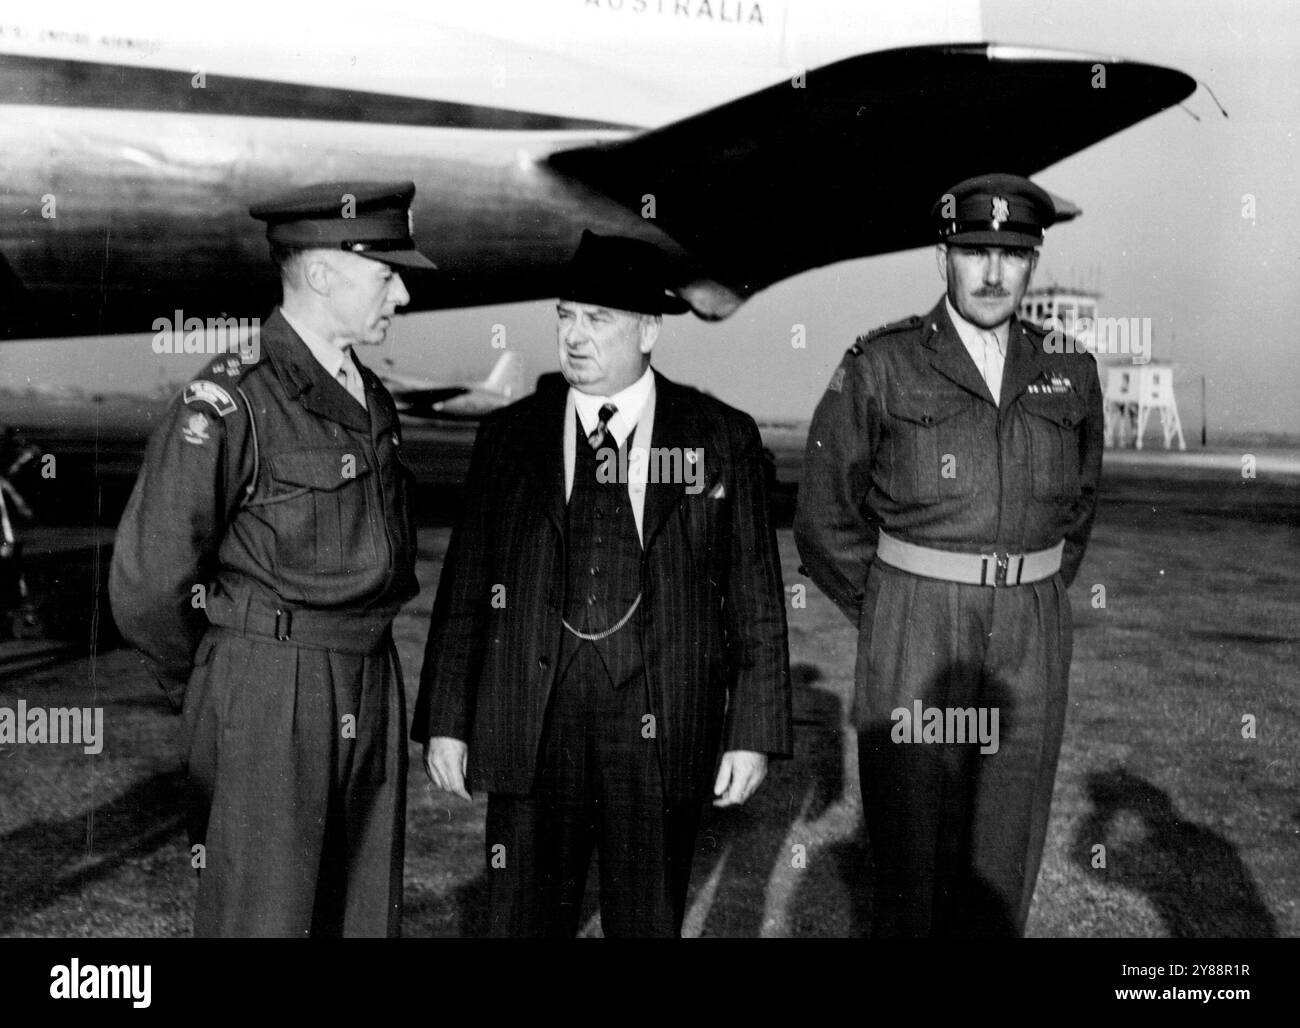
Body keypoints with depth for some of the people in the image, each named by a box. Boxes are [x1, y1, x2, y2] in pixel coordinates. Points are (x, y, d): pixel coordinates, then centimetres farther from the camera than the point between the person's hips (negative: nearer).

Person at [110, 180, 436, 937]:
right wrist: (213, 687, 0)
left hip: (374, 693, 7)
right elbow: (147, 585, -13)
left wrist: (358, 663, 15)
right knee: (265, 916, 4)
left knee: (368, 915, 14)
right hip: (267, 701, -7)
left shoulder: (373, 399, 10)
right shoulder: (229, 406, -14)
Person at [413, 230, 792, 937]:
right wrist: (445, 721, 3)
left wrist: (754, 733, -3)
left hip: (661, 739, -1)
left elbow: (755, 596, 1)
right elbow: (465, 590, 7)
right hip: (531, 731, 1)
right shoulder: (508, 436, 5)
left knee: (647, 924, 11)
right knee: (521, 921, 7)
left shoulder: (721, 438, 1)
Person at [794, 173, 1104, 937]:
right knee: (912, 856, 3)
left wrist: (1032, 607, 14)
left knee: (1004, 870, 10)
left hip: (1031, 645, 3)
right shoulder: (880, 367, -5)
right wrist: (889, 623, 4)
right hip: (914, 643, -3)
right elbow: (826, 521, 1)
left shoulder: (1068, 372, 5)